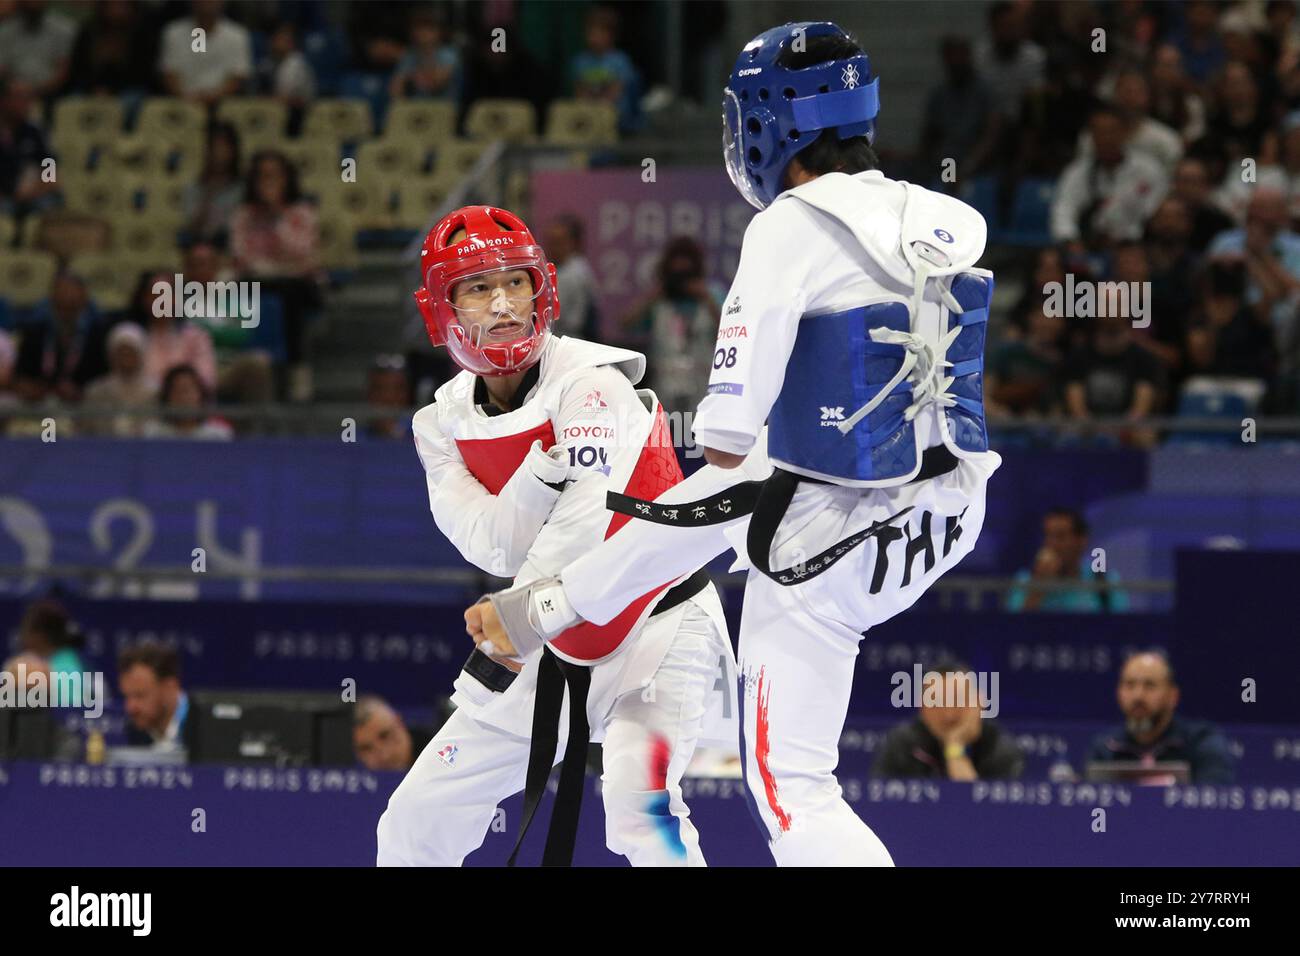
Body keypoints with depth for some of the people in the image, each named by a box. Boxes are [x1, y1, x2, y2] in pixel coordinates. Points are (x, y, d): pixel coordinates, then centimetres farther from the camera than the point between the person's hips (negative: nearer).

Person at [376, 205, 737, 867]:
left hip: (654, 629, -6)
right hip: (550, 643, 6)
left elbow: (585, 523, -27)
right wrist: (543, 464, -30)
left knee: (638, 802, -31)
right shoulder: (443, 423, 0)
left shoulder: (590, 383, -17)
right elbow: (495, 547, -12)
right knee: (417, 819, 5)